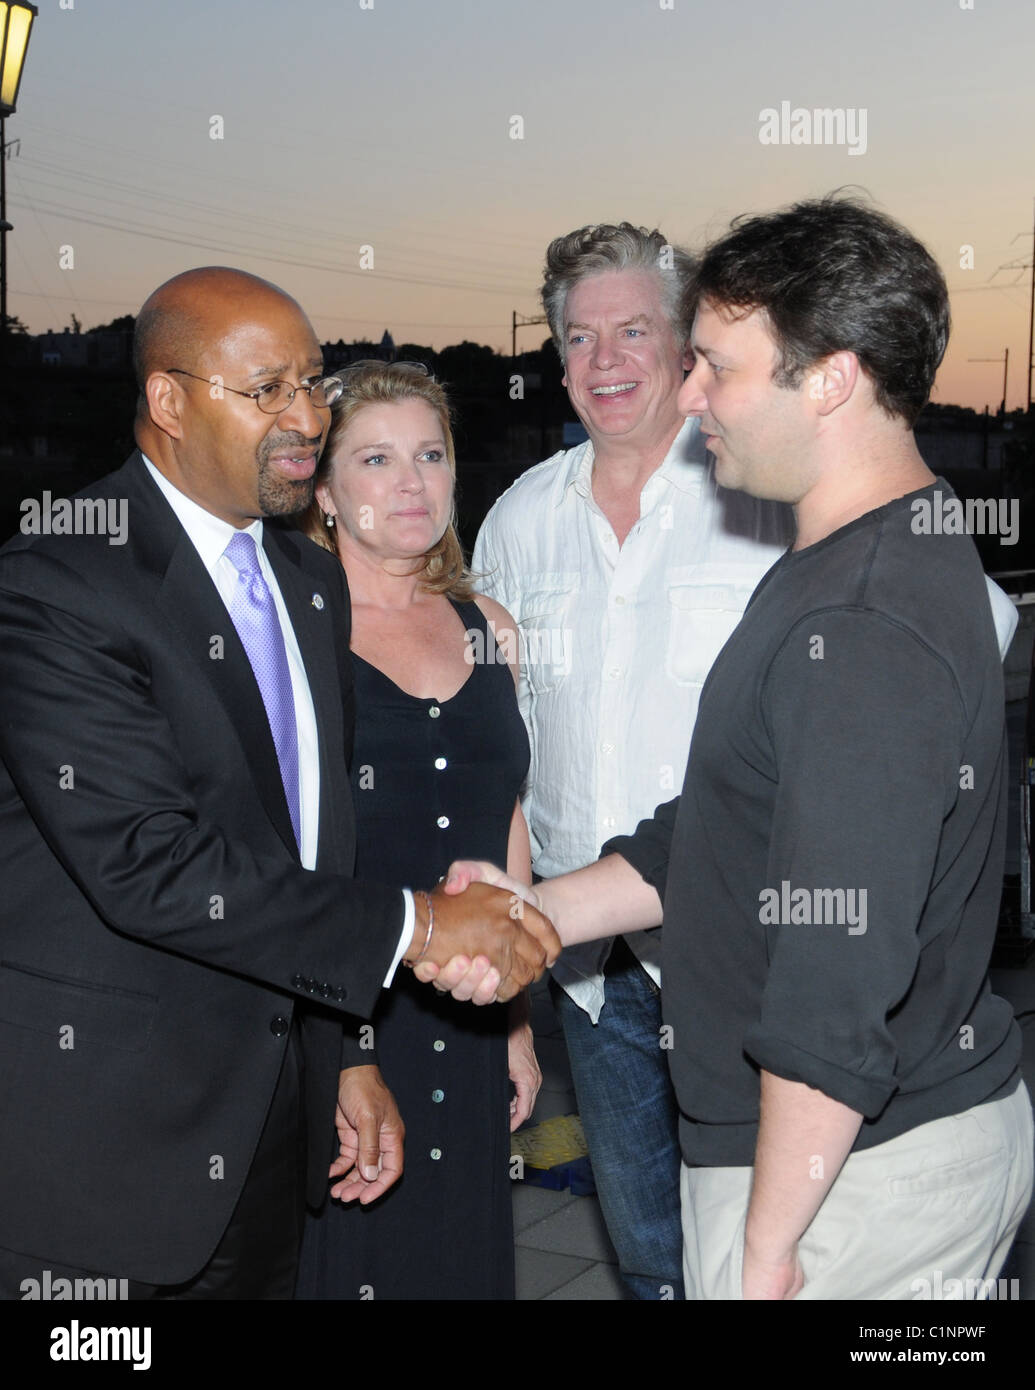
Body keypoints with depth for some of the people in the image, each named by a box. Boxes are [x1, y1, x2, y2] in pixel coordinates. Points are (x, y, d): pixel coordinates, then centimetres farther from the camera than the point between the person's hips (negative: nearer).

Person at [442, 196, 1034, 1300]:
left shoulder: (860, 630, -27)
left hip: (852, 1168, -9)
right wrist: (538, 912, 6)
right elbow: (725, 834, 13)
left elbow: (839, 974, -28)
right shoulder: (908, 559, 8)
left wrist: (768, 1247, -21)